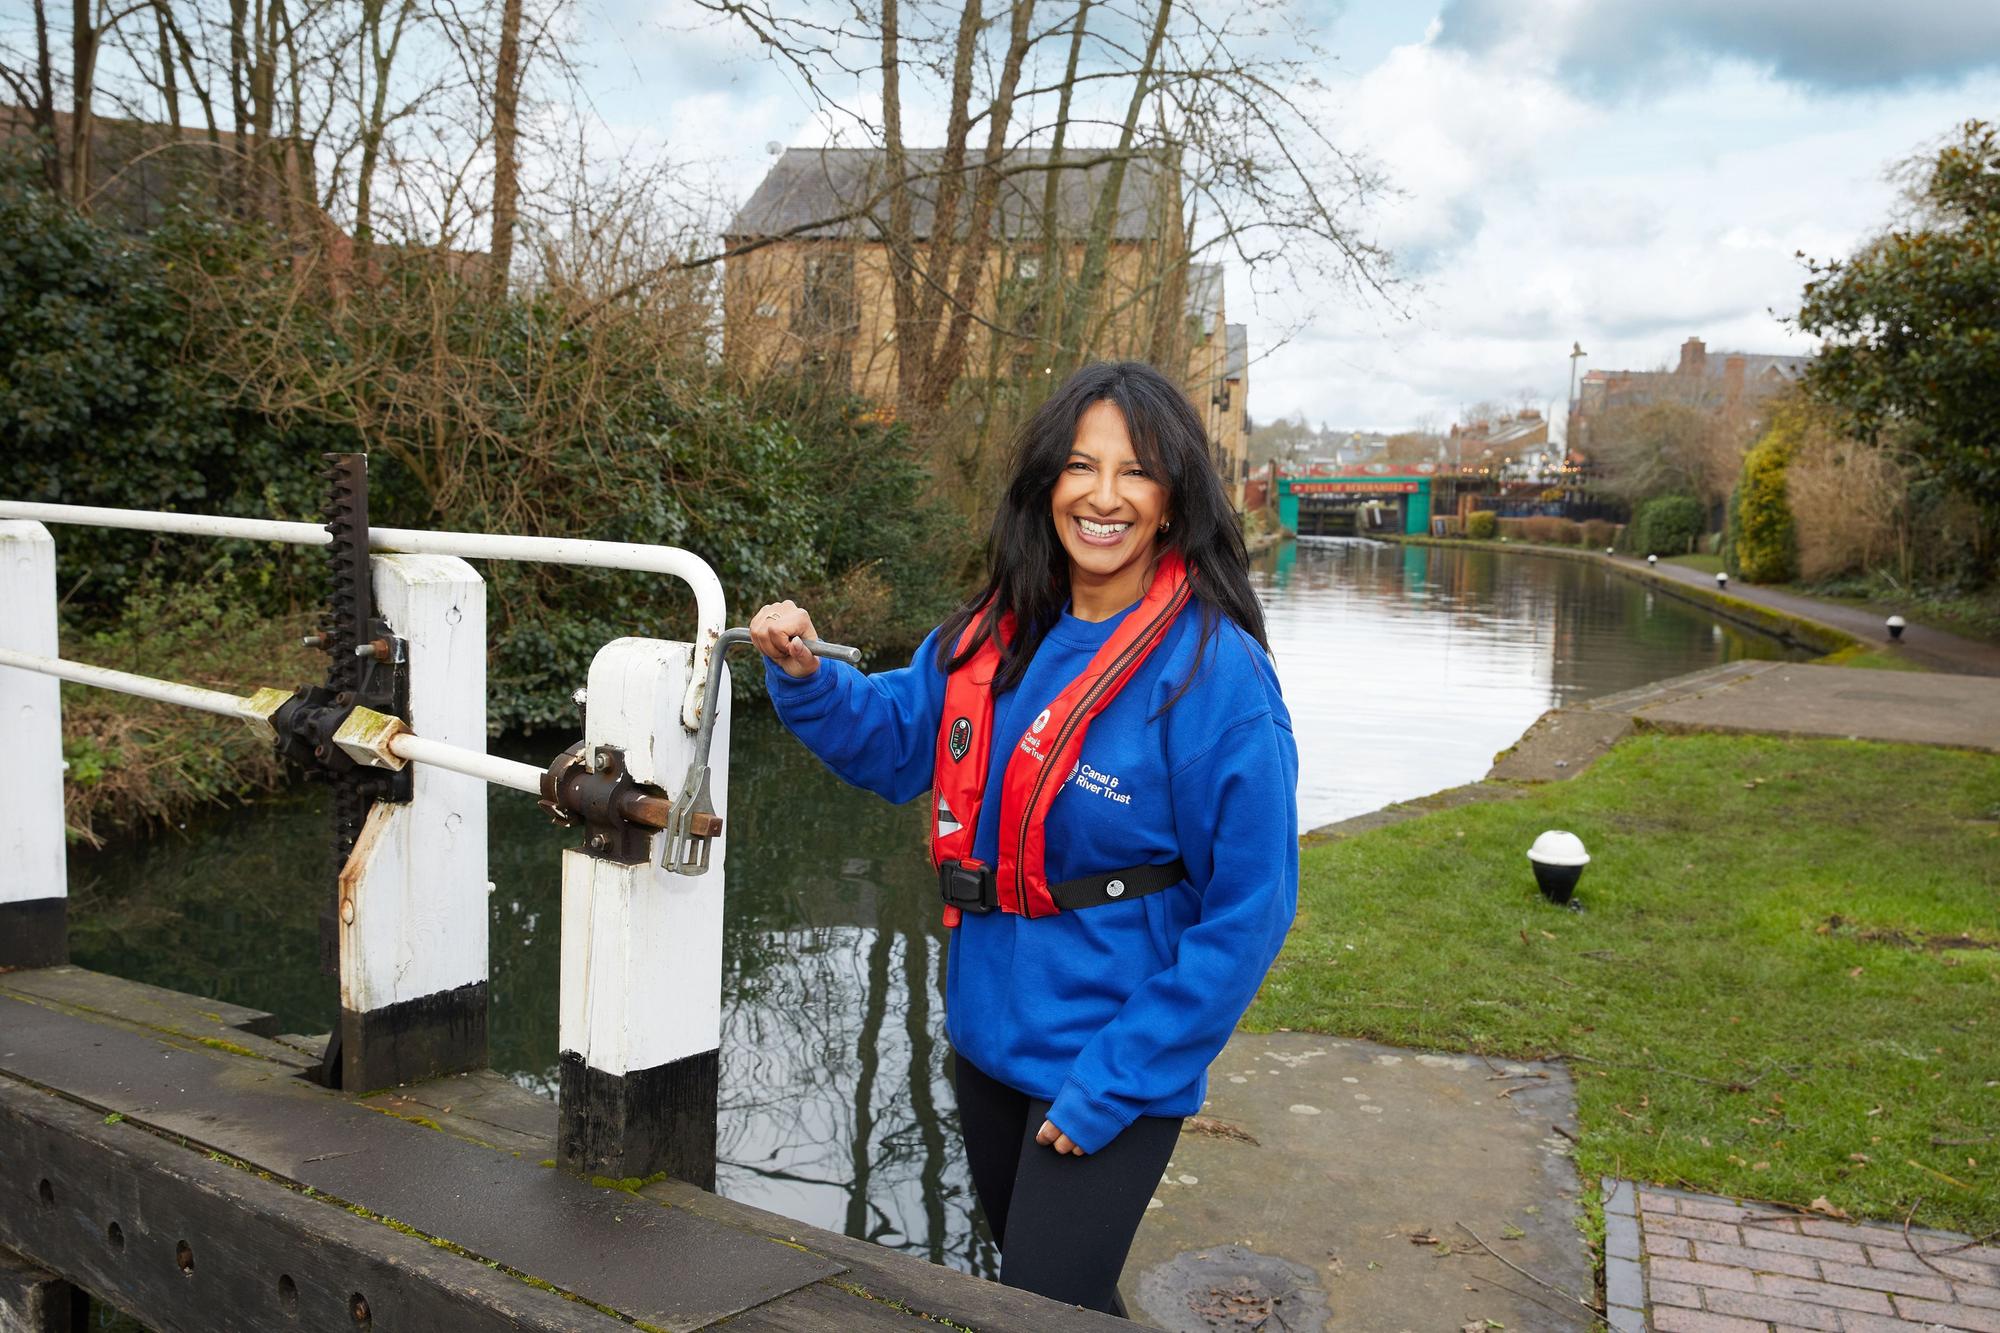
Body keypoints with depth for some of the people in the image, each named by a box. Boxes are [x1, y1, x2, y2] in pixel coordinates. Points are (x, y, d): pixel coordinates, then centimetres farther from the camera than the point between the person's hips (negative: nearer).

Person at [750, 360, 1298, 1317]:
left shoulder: (1215, 672, -21)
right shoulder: (996, 635, -3)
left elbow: (1249, 909, -19)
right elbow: (891, 738, 11)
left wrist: (1117, 1080, -19)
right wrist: (805, 678, -10)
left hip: (1112, 1065, -6)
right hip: (988, 1029, 7)